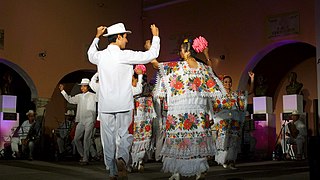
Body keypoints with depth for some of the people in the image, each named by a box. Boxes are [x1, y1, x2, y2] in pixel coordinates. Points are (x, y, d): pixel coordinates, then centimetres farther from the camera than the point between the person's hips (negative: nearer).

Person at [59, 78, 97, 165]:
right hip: (80, 121, 6)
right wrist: (62, 91, 25)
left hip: (89, 121, -6)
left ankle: (85, 159, -3)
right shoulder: (79, 96, 15)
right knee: (76, 139, 6)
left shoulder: (92, 96, -1)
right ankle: (82, 155, 22)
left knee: (86, 140, -7)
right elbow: (70, 99, 28)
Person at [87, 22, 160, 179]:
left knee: (109, 139, 9)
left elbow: (91, 54, 29)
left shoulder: (100, 56, 2)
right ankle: (122, 158, -19)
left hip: (105, 106, 4)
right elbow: (152, 54, -5)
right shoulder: (125, 55, -10)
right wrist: (155, 36, 10)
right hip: (123, 105, -3)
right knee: (124, 135, 8)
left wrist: (97, 37, 37)